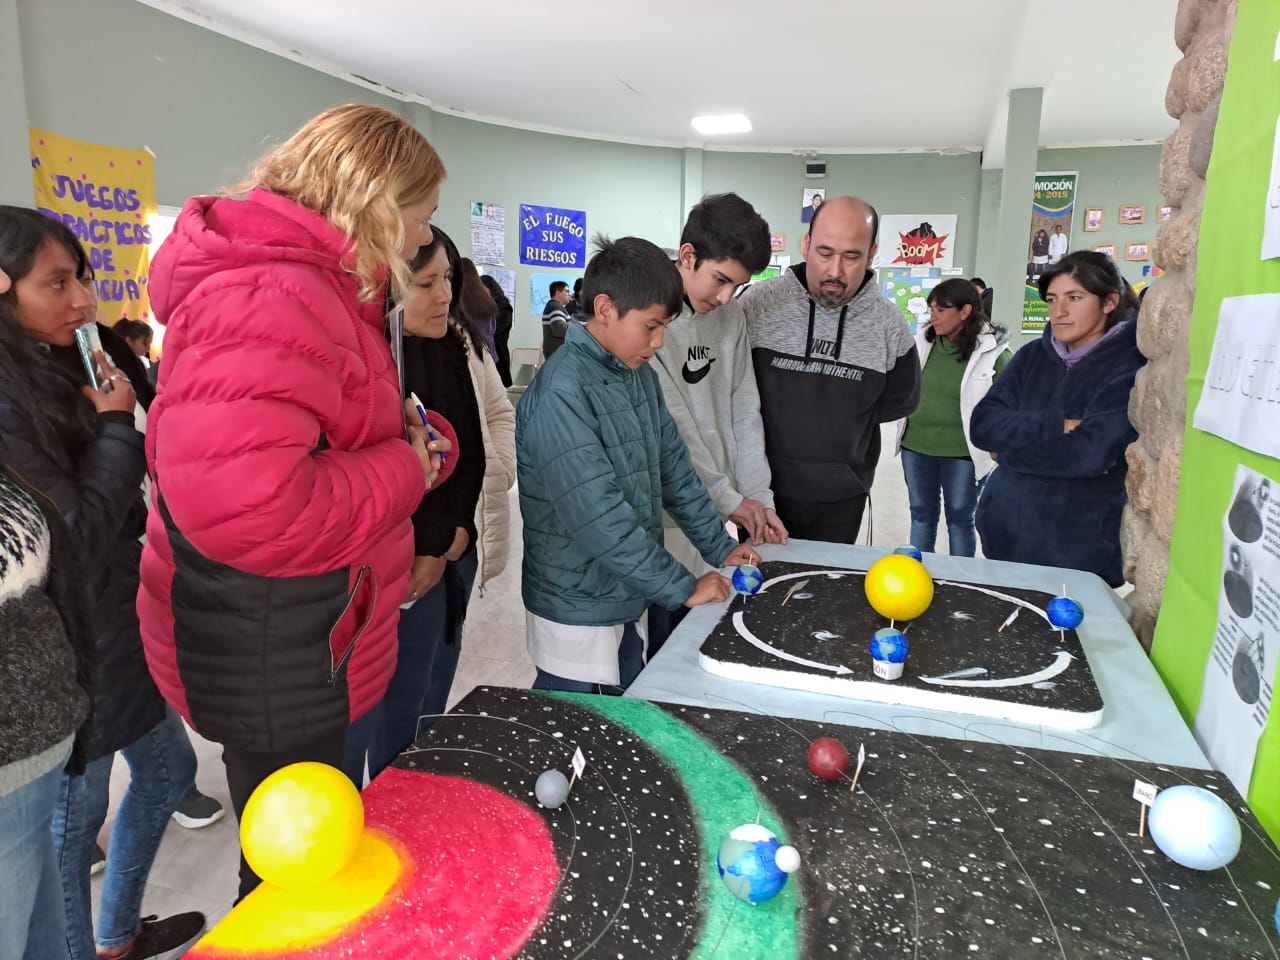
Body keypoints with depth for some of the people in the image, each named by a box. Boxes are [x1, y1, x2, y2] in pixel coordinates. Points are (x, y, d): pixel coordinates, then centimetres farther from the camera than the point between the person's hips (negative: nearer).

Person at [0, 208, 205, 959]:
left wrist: (115, 418, 0)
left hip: (119, 624, 9)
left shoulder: (60, 374, 4)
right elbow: (73, 541, -23)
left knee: (168, 772, 22)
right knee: (72, 816, 10)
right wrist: (115, 427, -17)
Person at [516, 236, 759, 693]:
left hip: (624, 602, 8)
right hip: (575, 611, -8)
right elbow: (598, 518, -27)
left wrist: (721, 547, 5)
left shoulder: (639, 374, 3)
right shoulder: (562, 392, -24)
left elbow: (674, 467, 9)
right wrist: (684, 588, -20)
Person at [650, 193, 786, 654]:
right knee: (656, 652, 7)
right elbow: (672, 429, -17)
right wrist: (730, 500, -12)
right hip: (659, 527, -6)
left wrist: (759, 498, 0)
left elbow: (743, 414, 7)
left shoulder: (731, 314, 6)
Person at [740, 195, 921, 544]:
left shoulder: (889, 326, -6)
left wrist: (842, 420, 2)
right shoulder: (759, 302, -11)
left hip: (840, 499, 1)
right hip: (760, 488, -1)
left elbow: (900, 401, 10)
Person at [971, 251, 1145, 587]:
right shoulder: (1032, 356, 5)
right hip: (1002, 532, 5)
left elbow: (1091, 451, -23)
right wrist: (1056, 426, -19)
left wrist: (1012, 444, -11)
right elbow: (982, 426, -5)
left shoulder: (1132, 366, -11)